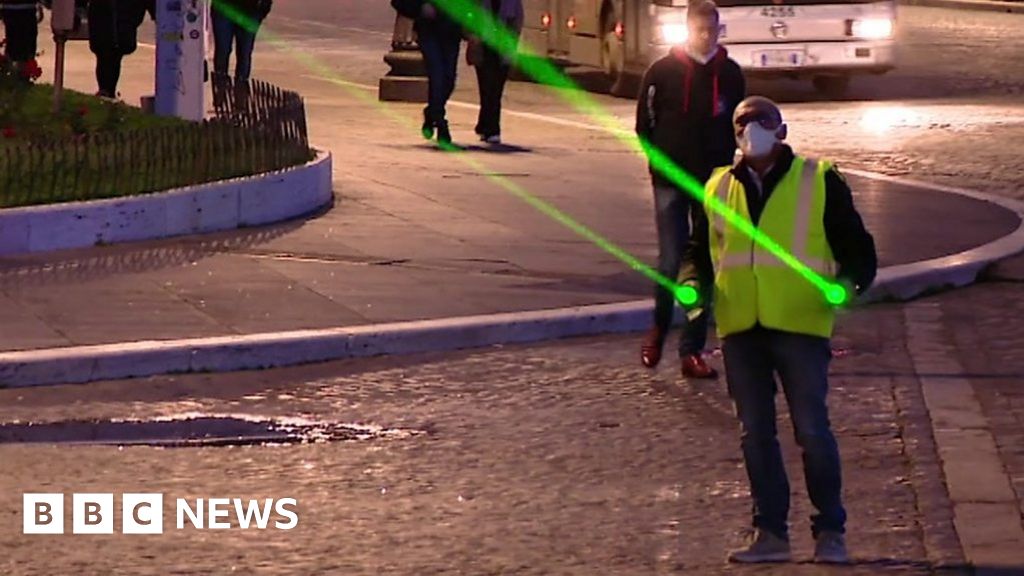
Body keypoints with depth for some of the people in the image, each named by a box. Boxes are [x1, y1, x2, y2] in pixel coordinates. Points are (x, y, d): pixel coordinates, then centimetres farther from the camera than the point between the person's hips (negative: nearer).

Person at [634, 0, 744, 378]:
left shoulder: (730, 74, 3)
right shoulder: (663, 71, -3)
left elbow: (738, 124, 12)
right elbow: (645, 123, 3)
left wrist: (723, 163, 4)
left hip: (713, 181, 2)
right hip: (671, 181, -2)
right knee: (672, 261, -10)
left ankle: (692, 350, 10)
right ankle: (659, 329, 17)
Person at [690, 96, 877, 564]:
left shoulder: (818, 182, 3)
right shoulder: (717, 190, 14)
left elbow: (858, 249, 4)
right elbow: (701, 253, 22)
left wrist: (847, 282, -16)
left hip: (800, 325, -4)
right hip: (740, 330, 4)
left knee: (811, 429, -5)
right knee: (755, 433, 6)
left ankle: (830, 530, 6)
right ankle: (769, 532, 13)